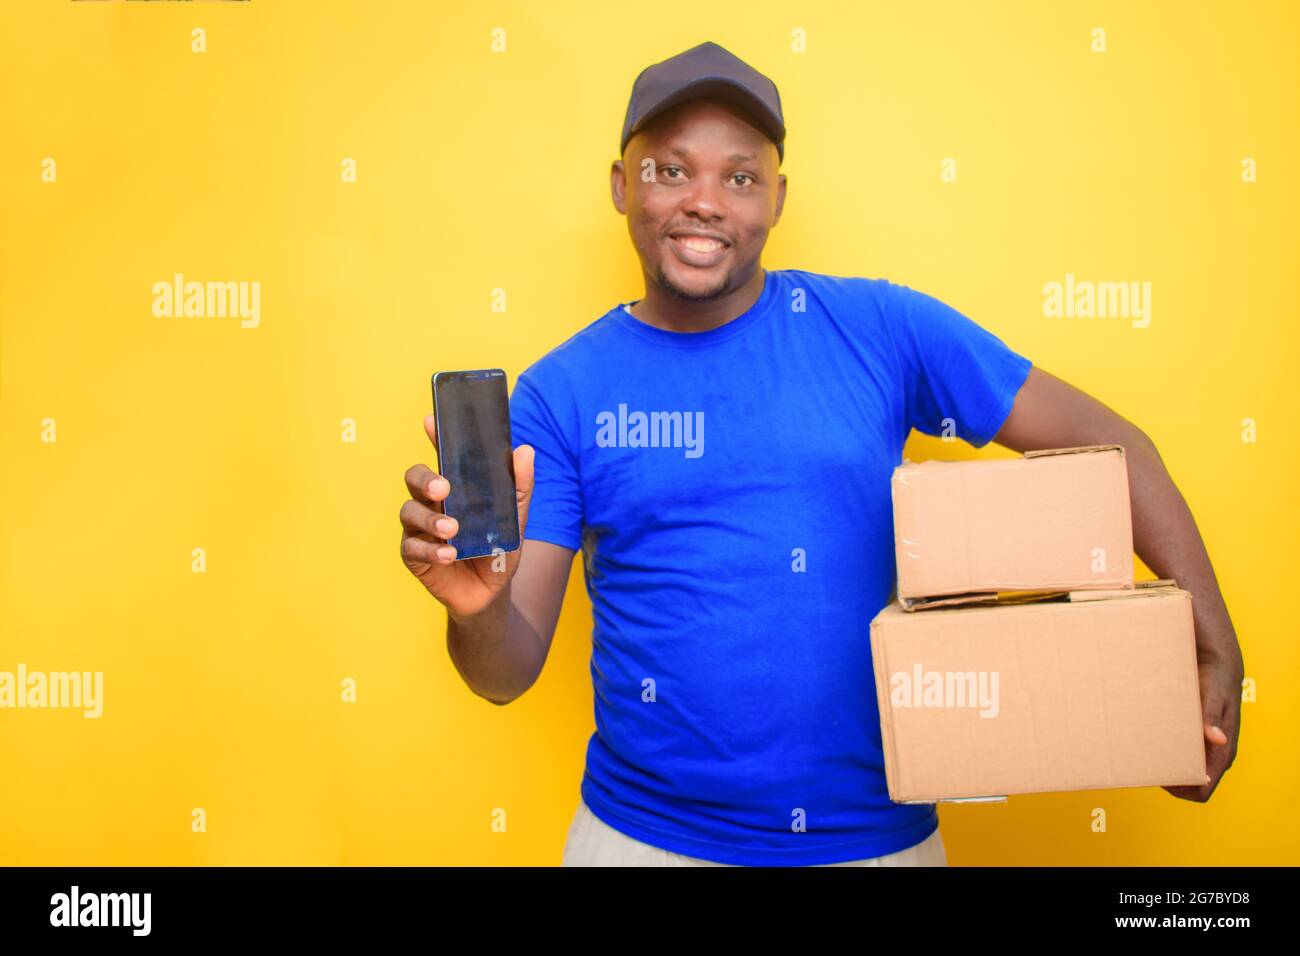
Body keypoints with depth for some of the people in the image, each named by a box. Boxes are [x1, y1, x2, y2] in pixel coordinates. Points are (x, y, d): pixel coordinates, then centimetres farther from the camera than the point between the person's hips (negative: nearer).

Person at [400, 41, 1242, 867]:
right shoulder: (560, 394, -7)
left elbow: (1105, 443, -1)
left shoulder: (880, 329, -7)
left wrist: (1217, 647, -8)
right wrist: (477, 607, -30)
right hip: (642, 833, 0)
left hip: (875, 830, 1)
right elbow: (509, 672, -8)